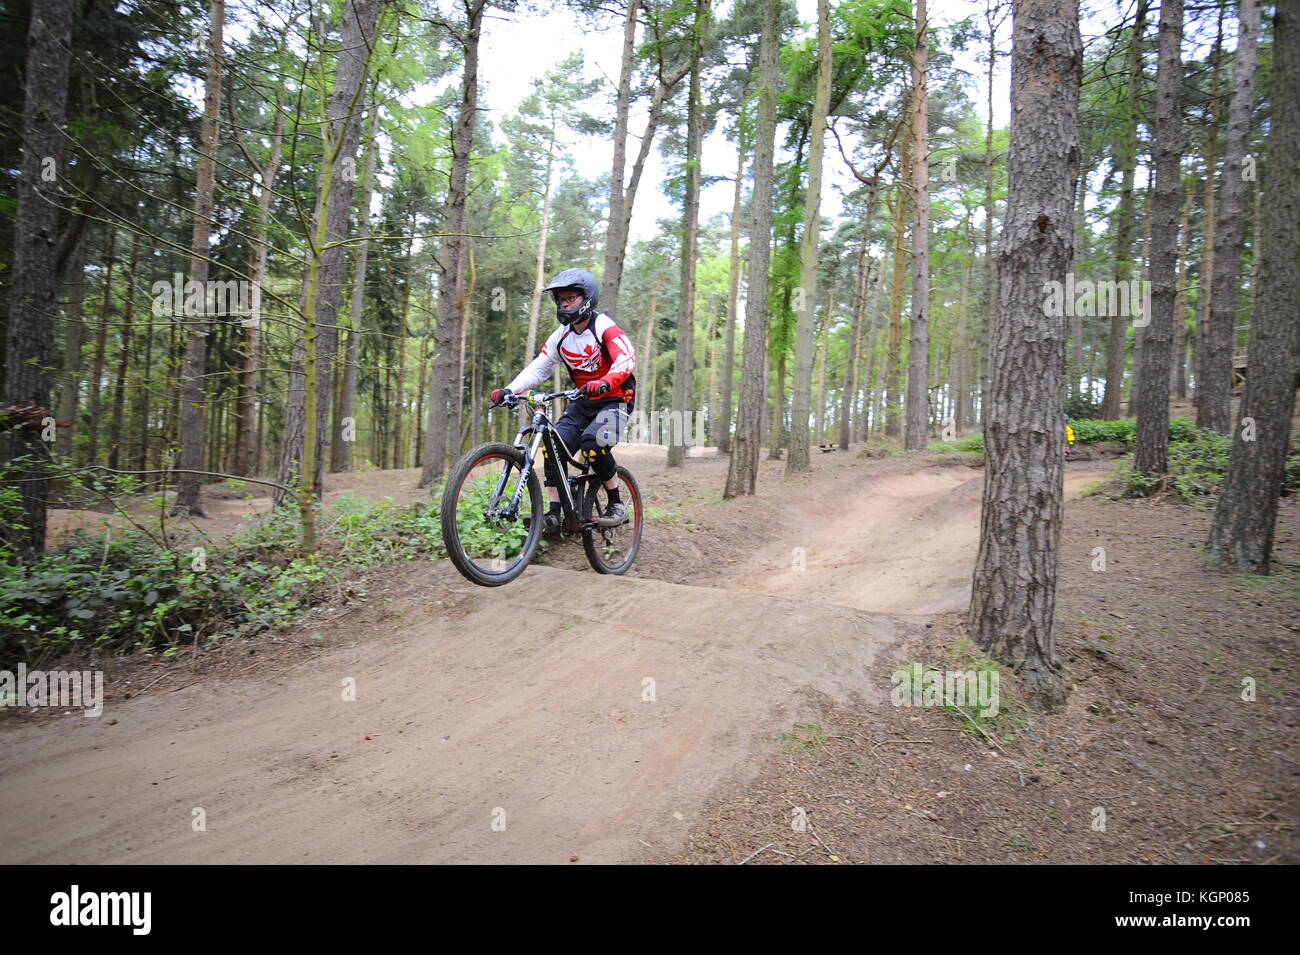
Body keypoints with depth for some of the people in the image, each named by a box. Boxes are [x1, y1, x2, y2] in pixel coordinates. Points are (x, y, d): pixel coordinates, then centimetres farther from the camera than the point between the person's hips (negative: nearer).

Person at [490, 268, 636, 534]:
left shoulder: (605, 328, -16)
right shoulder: (561, 335, 3)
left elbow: (627, 360, -32)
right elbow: (538, 368, 3)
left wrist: (603, 383, -51)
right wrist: (509, 390, -13)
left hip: (614, 400, -6)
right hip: (583, 402, 6)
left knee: (592, 441, -32)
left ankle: (616, 504, -14)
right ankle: (554, 515, -7)